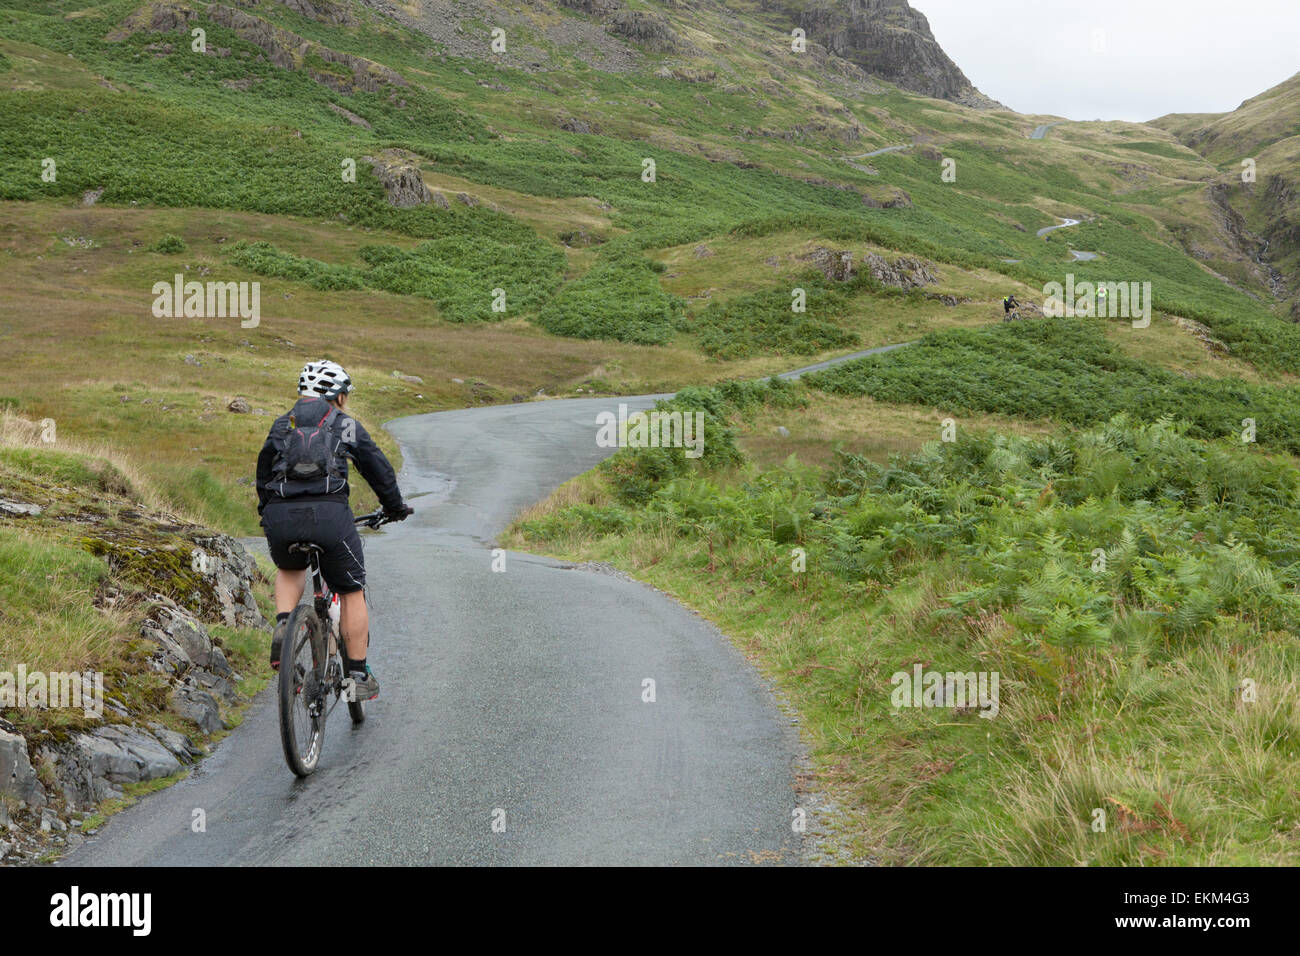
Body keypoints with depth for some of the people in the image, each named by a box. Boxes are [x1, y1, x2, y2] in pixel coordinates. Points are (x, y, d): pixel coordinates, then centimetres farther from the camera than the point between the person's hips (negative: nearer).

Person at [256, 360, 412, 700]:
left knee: (290, 570, 34)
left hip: (280, 519, 3)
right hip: (329, 515, -3)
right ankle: (358, 675, 17)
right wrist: (395, 507, 32)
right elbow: (378, 468, 18)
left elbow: (263, 472, 27)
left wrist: (266, 512, 41)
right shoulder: (347, 426, 14)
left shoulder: (281, 426, 22)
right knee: (352, 592, 15)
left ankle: (283, 625, 7)